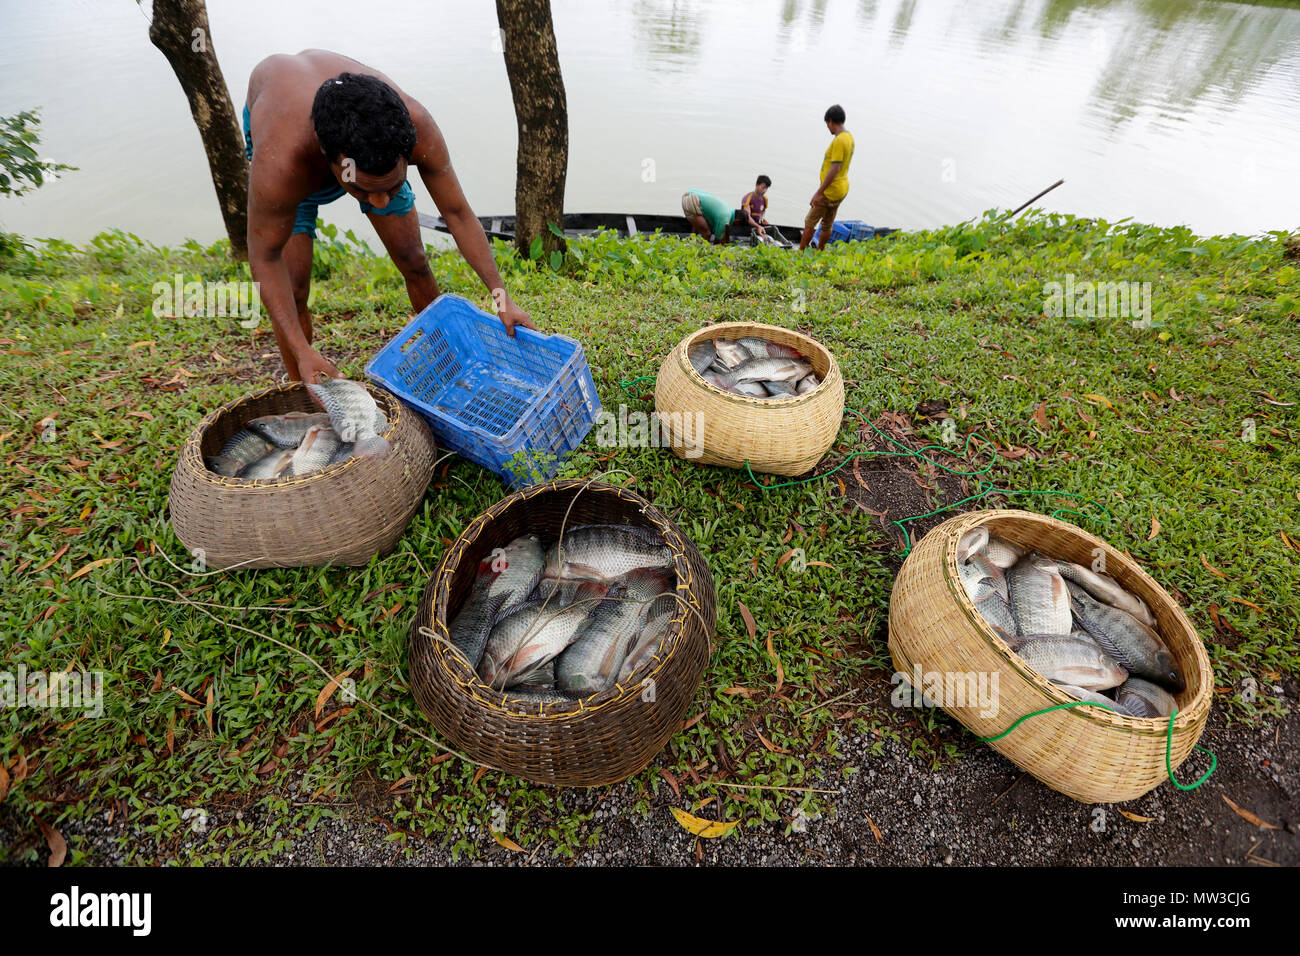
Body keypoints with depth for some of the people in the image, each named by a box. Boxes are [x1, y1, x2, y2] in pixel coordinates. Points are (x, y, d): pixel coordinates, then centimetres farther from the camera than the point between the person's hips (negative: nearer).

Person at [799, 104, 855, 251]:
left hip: (830, 191, -10)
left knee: (809, 223, -1)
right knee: (827, 225, 18)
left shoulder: (839, 141, -21)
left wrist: (819, 192, -25)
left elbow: (834, 169, -27)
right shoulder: (849, 137, 10)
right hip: (841, 189, 10)